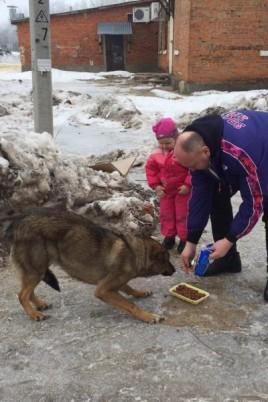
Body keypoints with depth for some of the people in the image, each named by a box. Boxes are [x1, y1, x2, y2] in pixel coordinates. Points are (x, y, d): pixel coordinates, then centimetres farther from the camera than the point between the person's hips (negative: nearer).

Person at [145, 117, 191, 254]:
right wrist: (155, 185, -5)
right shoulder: (157, 153, -10)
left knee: (182, 215, 7)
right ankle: (169, 235, 33)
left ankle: (184, 238, 22)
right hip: (165, 190, 5)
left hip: (182, 189, -5)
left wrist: (188, 185, -21)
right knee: (166, 214, 15)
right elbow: (150, 168, 2)